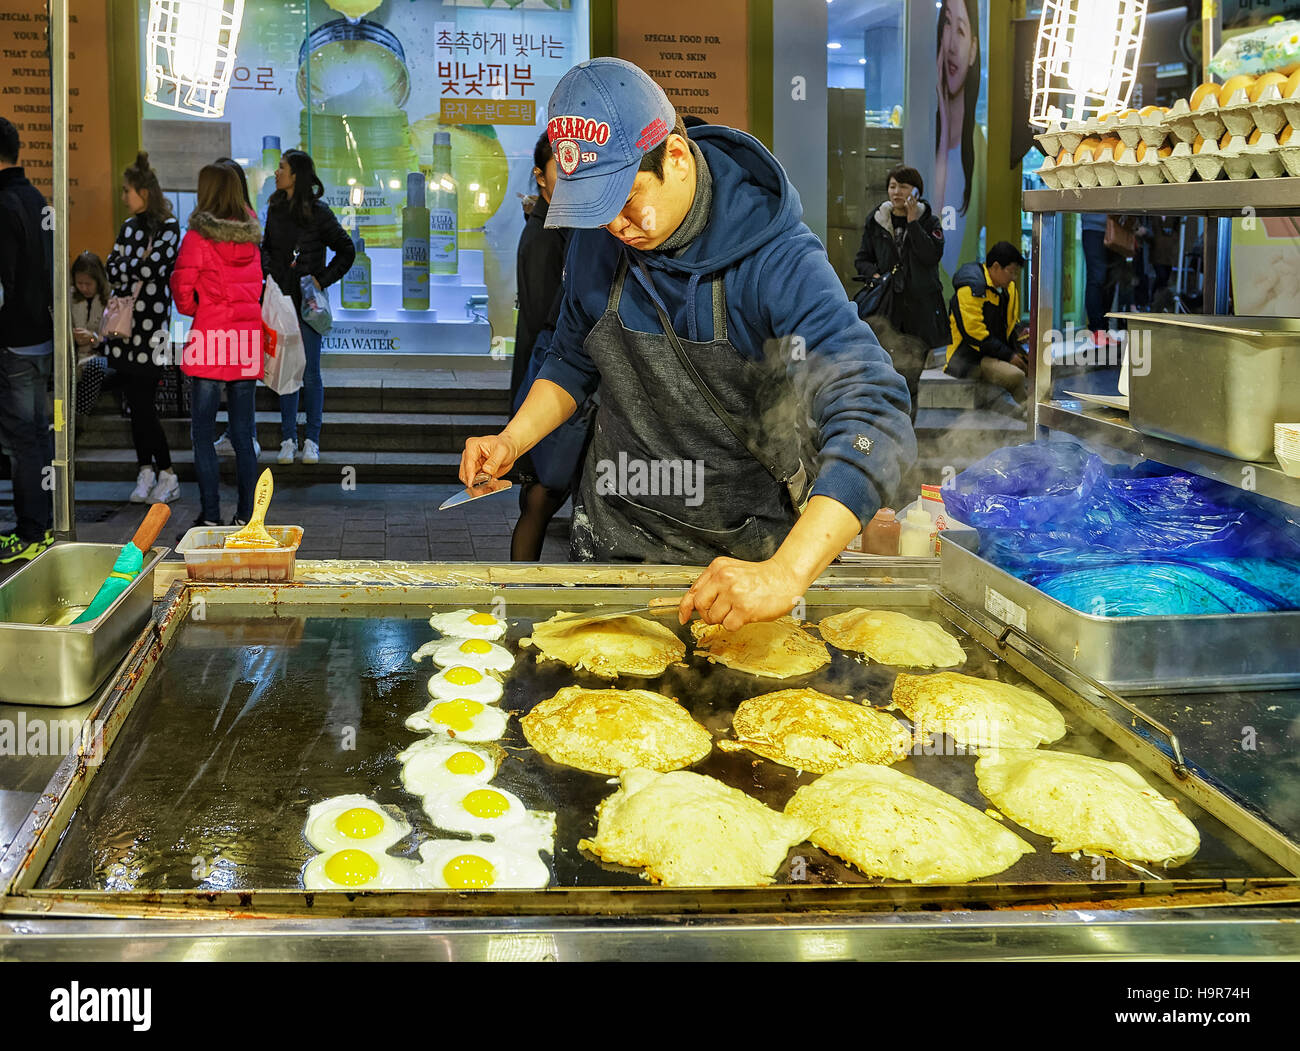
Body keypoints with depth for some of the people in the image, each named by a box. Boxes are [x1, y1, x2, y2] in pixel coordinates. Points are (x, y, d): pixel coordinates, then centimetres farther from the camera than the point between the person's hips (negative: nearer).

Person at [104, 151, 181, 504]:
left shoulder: (169, 227, -5)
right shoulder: (129, 226, 15)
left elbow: (152, 269, -16)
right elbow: (112, 269, 10)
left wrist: (127, 266, -1)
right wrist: (139, 266, -7)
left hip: (151, 323, -7)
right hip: (125, 324, 7)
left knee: (144, 405, -8)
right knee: (135, 404, 7)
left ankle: (167, 477, 2)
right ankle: (145, 473, 15)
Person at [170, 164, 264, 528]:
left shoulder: (198, 236, -8)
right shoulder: (251, 237, 6)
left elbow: (182, 285, -7)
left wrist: (190, 308, 10)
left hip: (210, 338, -4)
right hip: (247, 340, 5)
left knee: (202, 432, 3)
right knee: (243, 434, 9)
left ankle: (210, 515, 1)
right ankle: (246, 516, 10)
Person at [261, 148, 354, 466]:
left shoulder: (318, 212, -7)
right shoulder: (275, 209, 9)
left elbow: (347, 250, -4)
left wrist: (323, 280, -8)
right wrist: (266, 273, 6)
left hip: (307, 303, -5)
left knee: (310, 374, -1)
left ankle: (312, 441, 8)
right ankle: (288, 439, 13)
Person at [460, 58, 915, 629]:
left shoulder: (780, 262, -25)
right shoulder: (599, 238, -7)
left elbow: (874, 419, -37)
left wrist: (785, 575, -49)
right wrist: (511, 441, -6)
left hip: (745, 554, -4)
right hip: (612, 544, 4)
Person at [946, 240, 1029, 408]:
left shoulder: (1009, 288, 13)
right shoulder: (971, 289, -15)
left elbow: (1013, 327, 23)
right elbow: (973, 333, -20)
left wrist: (1020, 353, 3)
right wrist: (1008, 355, -18)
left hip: (1000, 354, 9)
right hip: (969, 359, -9)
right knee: (1015, 375, -31)